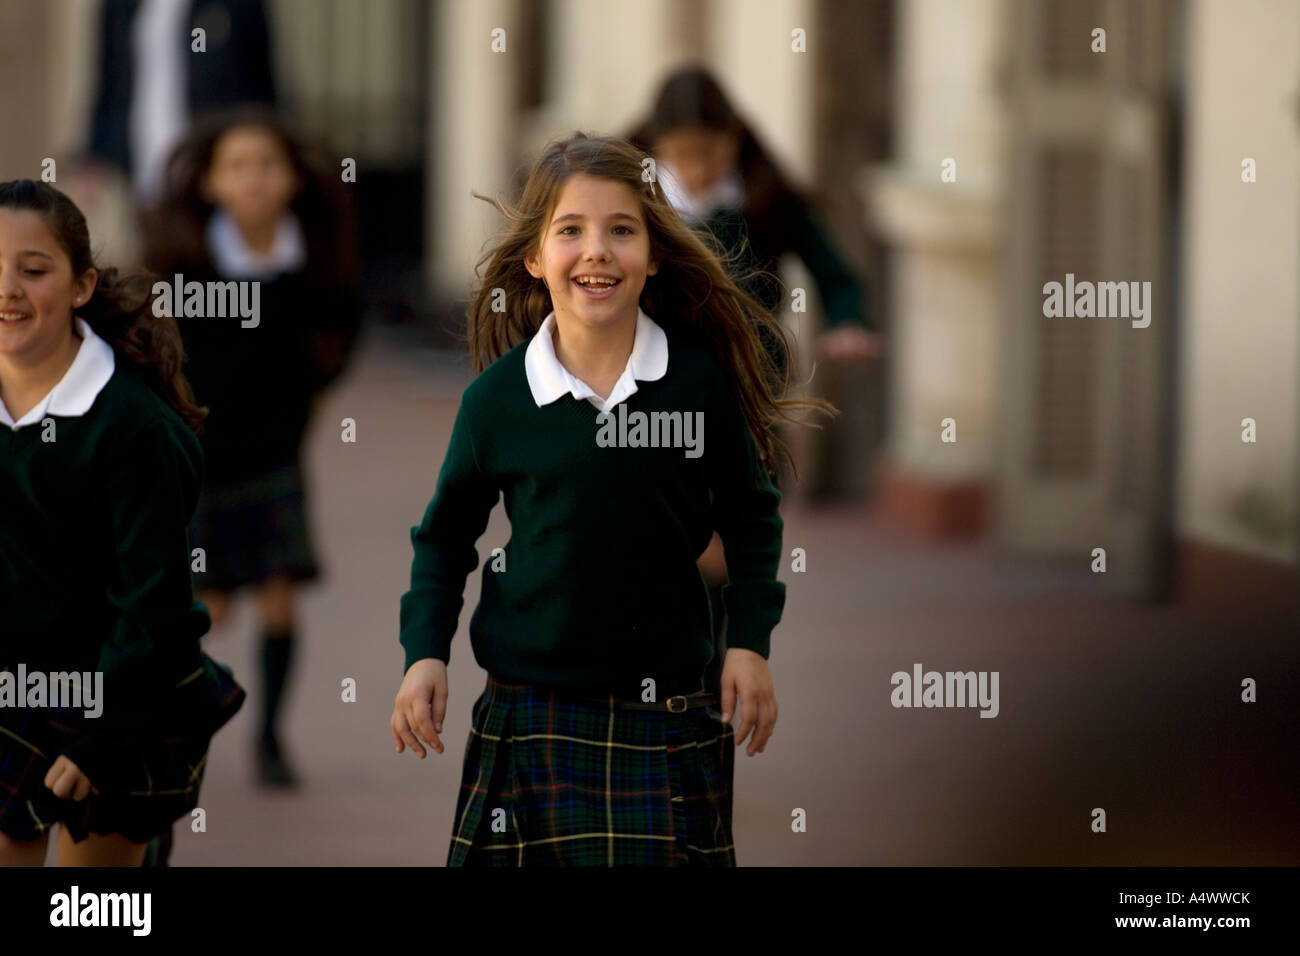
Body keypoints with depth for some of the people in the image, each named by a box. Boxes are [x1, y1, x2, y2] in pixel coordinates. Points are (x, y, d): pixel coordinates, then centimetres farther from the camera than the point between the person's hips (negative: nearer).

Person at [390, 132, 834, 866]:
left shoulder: (701, 377, -3)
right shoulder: (498, 396, -3)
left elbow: (750, 516, 10)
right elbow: (446, 537, 10)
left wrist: (751, 640, 2)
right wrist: (425, 654, -1)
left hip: (666, 719, 0)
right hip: (531, 716, 0)